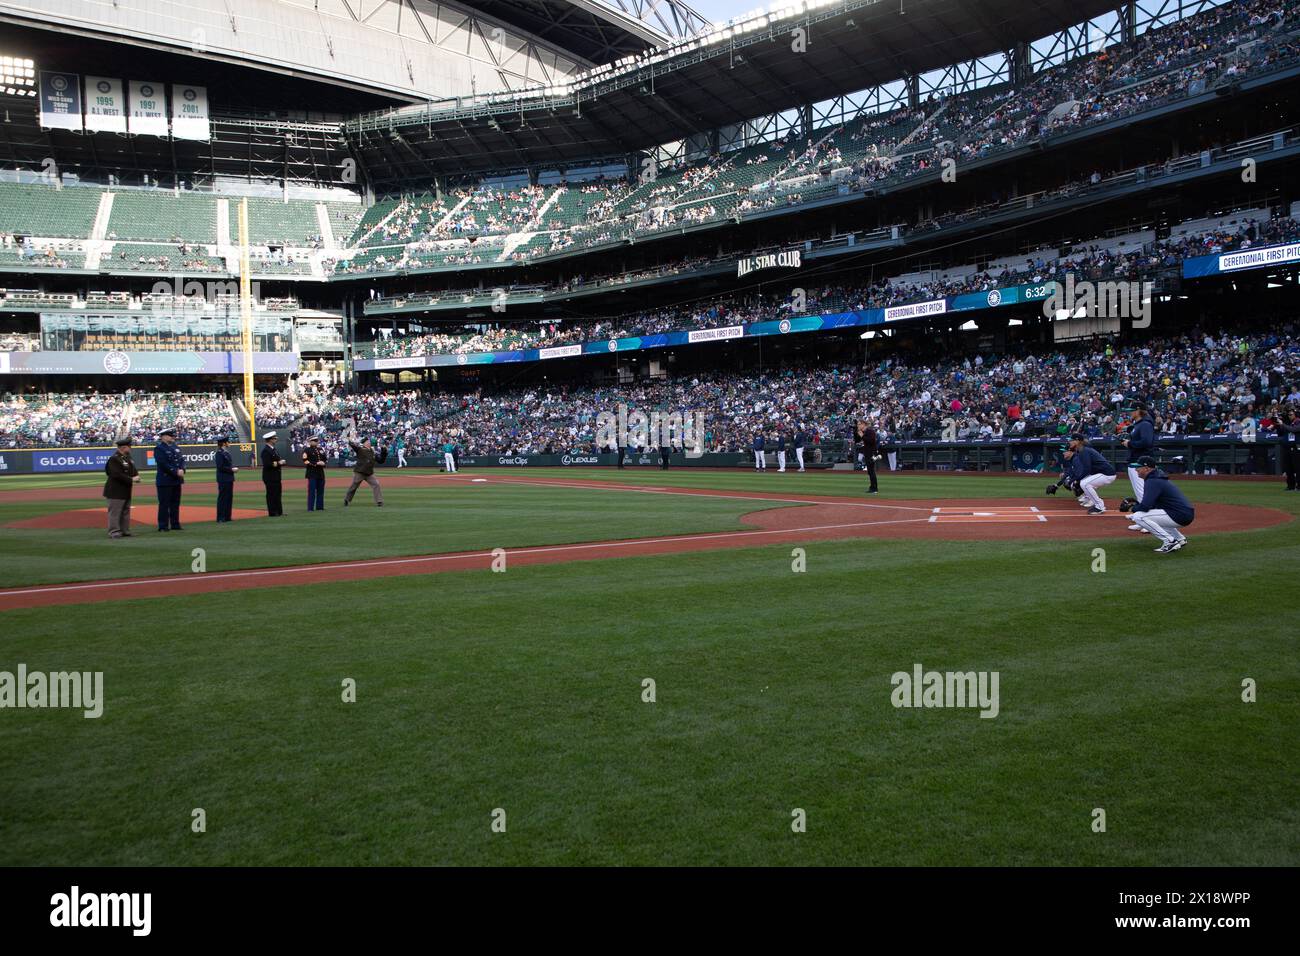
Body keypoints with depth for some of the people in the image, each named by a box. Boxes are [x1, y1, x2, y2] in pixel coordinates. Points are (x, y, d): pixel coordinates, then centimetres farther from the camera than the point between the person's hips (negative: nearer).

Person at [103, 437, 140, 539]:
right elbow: (117, 475, -24)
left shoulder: (128, 458, 13)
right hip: (116, 491, -10)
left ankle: (125, 531, 22)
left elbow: (134, 470, 20)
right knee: (115, 512, -4)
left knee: (126, 511, 14)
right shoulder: (114, 459, -16)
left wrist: (136, 476, -3)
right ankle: (114, 531, 0)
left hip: (126, 491, 10)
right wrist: (131, 479, -22)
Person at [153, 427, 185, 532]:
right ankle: (163, 526, 2)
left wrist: (182, 470, -8)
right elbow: (163, 464, -17)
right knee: (164, 504, -3)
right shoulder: (159, 448, -8)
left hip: (177, 480, 8)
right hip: (165, 481, -7)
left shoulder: (175, 447, 16)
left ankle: (175, 524, 17)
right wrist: (176, 472, -19)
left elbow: (182, 459, 11)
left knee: (175, 503, 11)